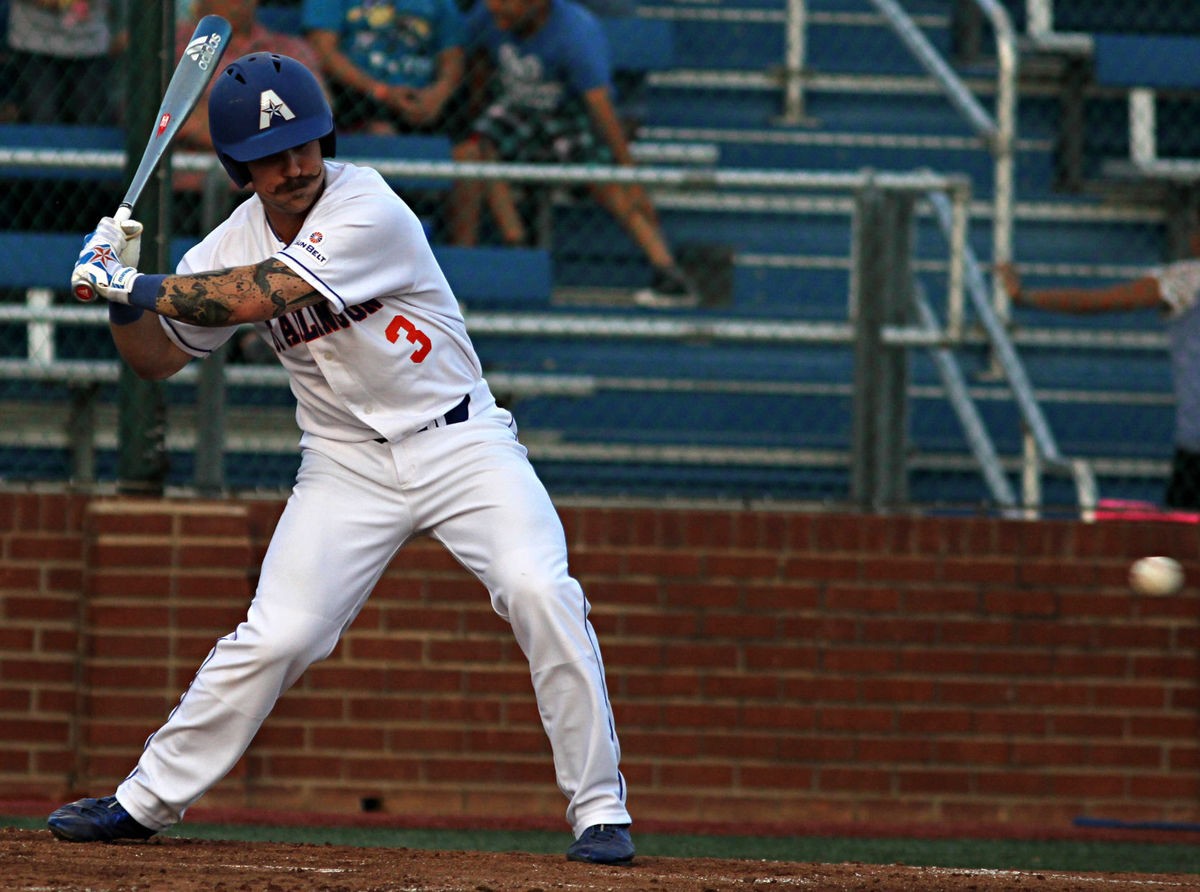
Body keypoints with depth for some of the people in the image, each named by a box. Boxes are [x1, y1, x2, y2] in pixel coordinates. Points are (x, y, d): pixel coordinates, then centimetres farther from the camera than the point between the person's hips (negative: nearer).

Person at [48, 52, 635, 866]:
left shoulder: (367, 211, -19)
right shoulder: (232, 244, 0)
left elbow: (256, 296, -27)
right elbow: (157, 357, 8)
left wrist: (135, 284, -20)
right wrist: (124, 297, -11)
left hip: (459, 439, -3)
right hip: (347, 460, 4)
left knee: (542, 594, -22)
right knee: (276, 636, -8)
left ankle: (600, 811, -13)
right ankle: (146, 800, 6)